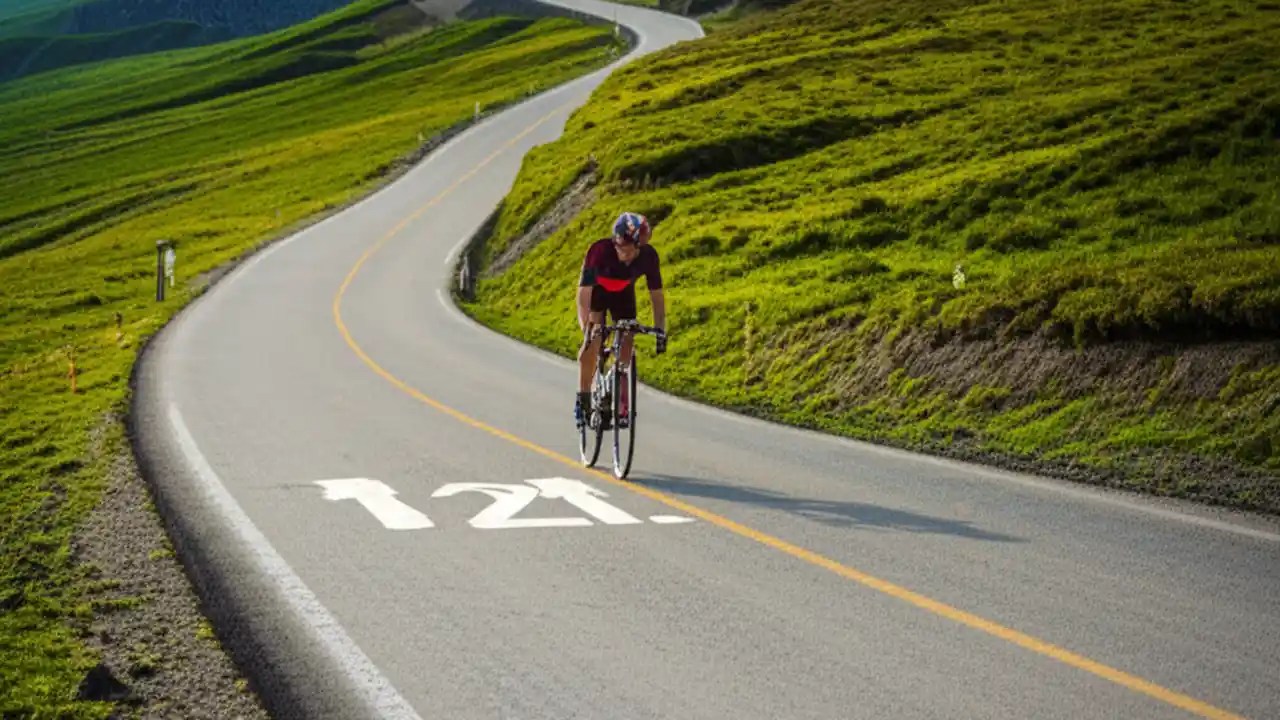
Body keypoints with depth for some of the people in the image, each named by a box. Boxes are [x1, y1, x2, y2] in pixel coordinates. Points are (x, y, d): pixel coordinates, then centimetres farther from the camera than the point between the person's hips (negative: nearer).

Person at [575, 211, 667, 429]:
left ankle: (622, 405, 7)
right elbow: (584, 293, -41)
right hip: (596, 291, -2)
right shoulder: (599, 251, -39)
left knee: (626, 346, -6)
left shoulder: (649, 256, -31)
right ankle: (582, 399, -11)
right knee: (592, 341, -22)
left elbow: (656, 295, -20)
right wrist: (586, 328, -51)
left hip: (623, 295, 2)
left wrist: (660, 330, -27)